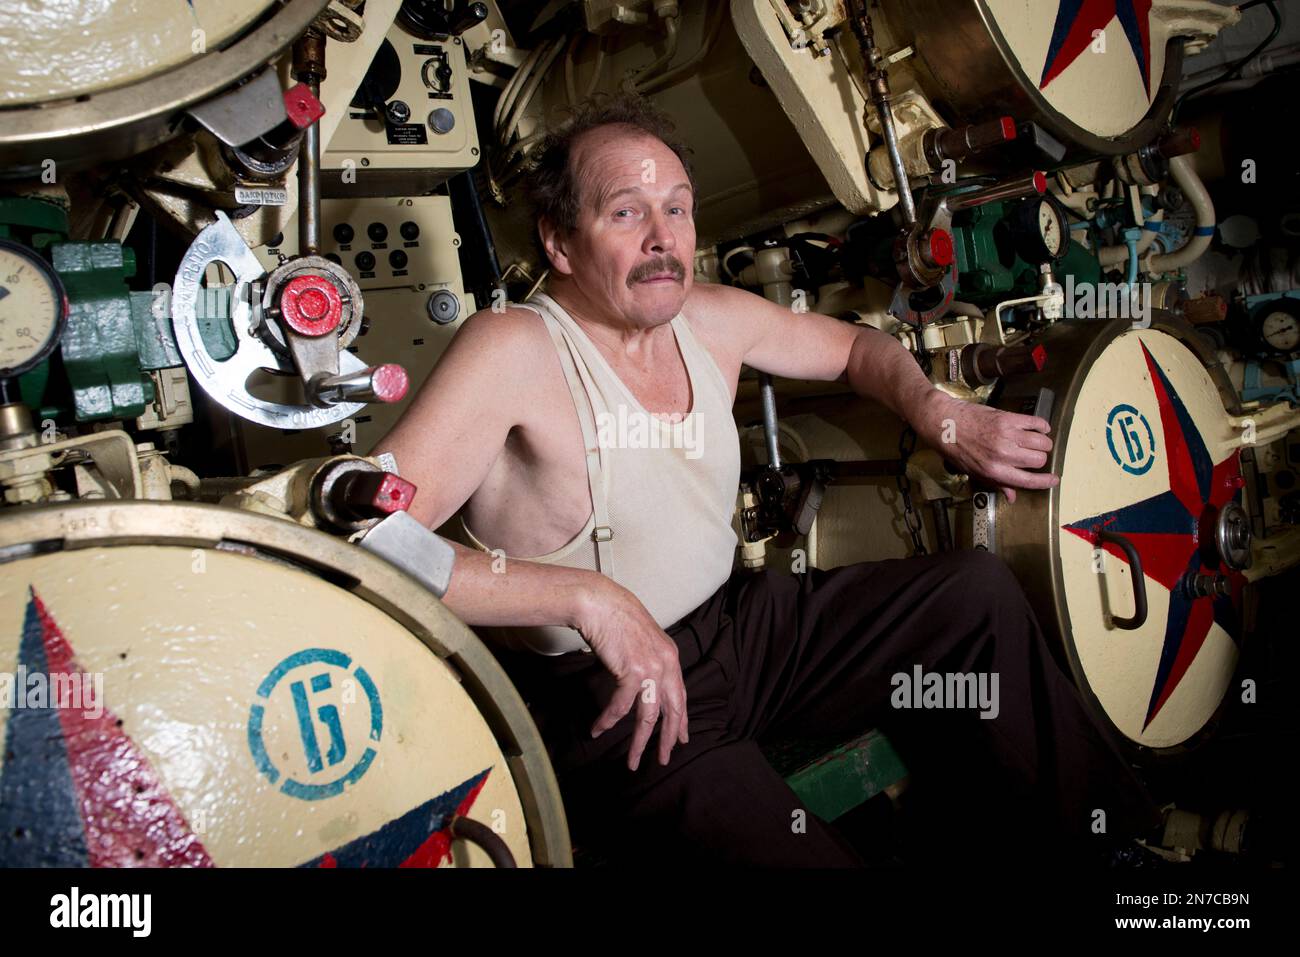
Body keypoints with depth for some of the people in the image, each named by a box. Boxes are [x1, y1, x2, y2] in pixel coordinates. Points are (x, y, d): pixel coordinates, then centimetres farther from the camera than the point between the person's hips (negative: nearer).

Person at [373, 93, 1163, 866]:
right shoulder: (511, 351, -22)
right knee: (804, 851, -26)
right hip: (609, 703, -7)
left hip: (739, 625, 7)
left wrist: (945, 417, -1)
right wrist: (586, 594, -35)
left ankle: (1100, 825, 27)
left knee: (980, 588, 7)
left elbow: (856, 346, 18)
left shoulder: (714, 319, 0)